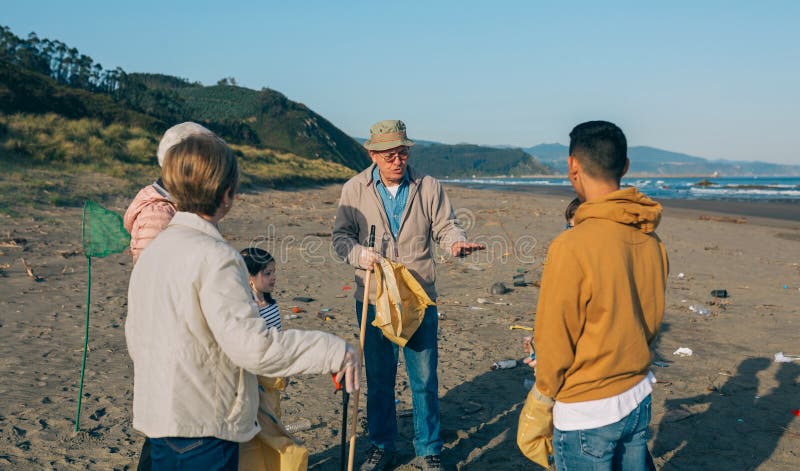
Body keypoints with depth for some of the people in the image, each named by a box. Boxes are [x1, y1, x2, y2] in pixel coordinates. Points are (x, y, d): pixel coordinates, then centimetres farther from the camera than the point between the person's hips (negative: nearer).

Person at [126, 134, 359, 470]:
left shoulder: (151, 251, 6)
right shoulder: (214, 257, -21)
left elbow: (135, 338, 14)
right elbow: (251, 344, -29)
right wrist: (333, 351, -23)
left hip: (156, 415, 8)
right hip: (201, 426, -8)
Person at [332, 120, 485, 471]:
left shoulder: (429, 187, 1)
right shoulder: (354, 189, 0)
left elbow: (445, 225, 0)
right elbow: (341, 235, 2)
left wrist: (457, 242, -23)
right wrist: (359, 254, -19)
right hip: (373, 300, 0)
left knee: (425, 379, 7)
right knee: (378, 379, 13)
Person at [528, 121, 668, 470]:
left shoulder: (571, 247, -24)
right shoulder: (651, 241, -3)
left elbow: (555, 338, -16)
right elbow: (652, 320, 8)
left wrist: (545, 394, 1)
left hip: (585, 411, -6)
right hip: (639, 398, 6)